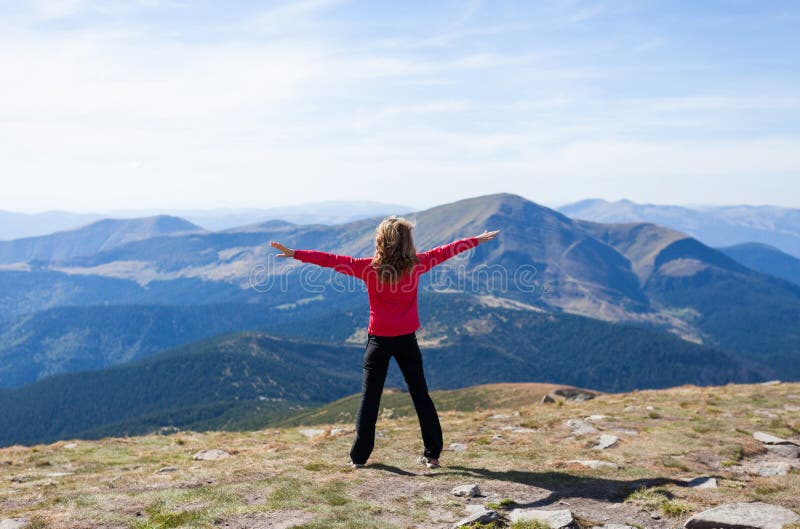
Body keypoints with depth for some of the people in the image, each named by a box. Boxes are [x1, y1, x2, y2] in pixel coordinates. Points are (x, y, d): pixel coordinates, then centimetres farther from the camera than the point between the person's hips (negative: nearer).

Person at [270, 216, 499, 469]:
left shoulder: (369, 267, -10)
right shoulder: (417, 264, -4)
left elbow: (332, 260, -10)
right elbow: (445, 251, 9)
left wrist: (293, 253, -6)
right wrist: (477, 240, 23)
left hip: (379, 340, -1)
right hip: (407, 339, 2)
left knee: (369, 398, 7)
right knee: (420, 395, 11)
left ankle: (359, 457, 10)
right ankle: (432, 454, 14)